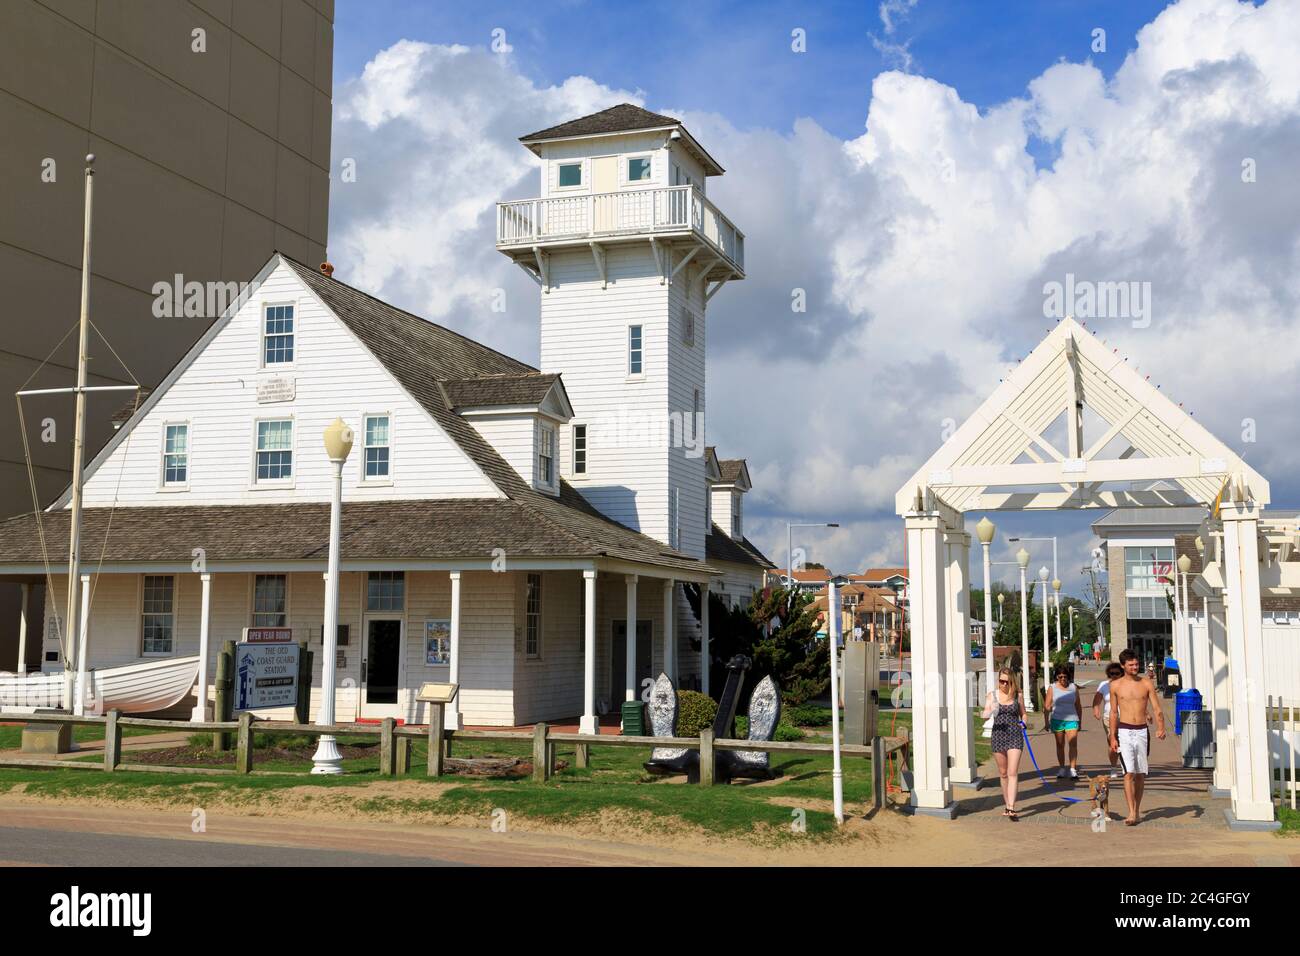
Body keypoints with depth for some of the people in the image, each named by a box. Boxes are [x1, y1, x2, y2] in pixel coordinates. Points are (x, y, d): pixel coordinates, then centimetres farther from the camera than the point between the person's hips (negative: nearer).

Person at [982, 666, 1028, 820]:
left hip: (1015, 735, -2)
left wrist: (1023, 722, -7)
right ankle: (1007, 804, 25)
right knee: (1003, 773, 11)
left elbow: (1023, 714, 16)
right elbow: (984, 716, -3)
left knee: (1013, 773, -11)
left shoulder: (1017, 696, 3)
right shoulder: (992, 695, 3)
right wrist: (989, 712, -25)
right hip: (998, 734, 2)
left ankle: (1011, 808, -16)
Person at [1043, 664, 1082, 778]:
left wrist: (1080, 721, 14)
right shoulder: (1052, 688, 4)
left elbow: (1078, 705, 14)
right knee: (1060, 745, 8)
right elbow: (1047, 706, 5)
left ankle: (1073, 769, -15)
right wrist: (1047, 722, 0)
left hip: (1072, 719, 0)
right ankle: (1062, 768, 18)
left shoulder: (1073, 687, 7)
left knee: (1073, 744, -12)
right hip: (1057, 720, 0)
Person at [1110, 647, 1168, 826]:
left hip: (1142, 731, 2)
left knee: (1141, 774, 7)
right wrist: (1113, 737, 4)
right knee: (1129, 773, -11)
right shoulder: (1116, 685, 4)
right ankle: (1131, 813, -14)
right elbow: (1114, 713, 9)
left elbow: (1157, 709, 0)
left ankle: (1137, 810, 21)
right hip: (1124, 732, -1)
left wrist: (1160, 727, -18)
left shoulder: (1147, 683, 4)